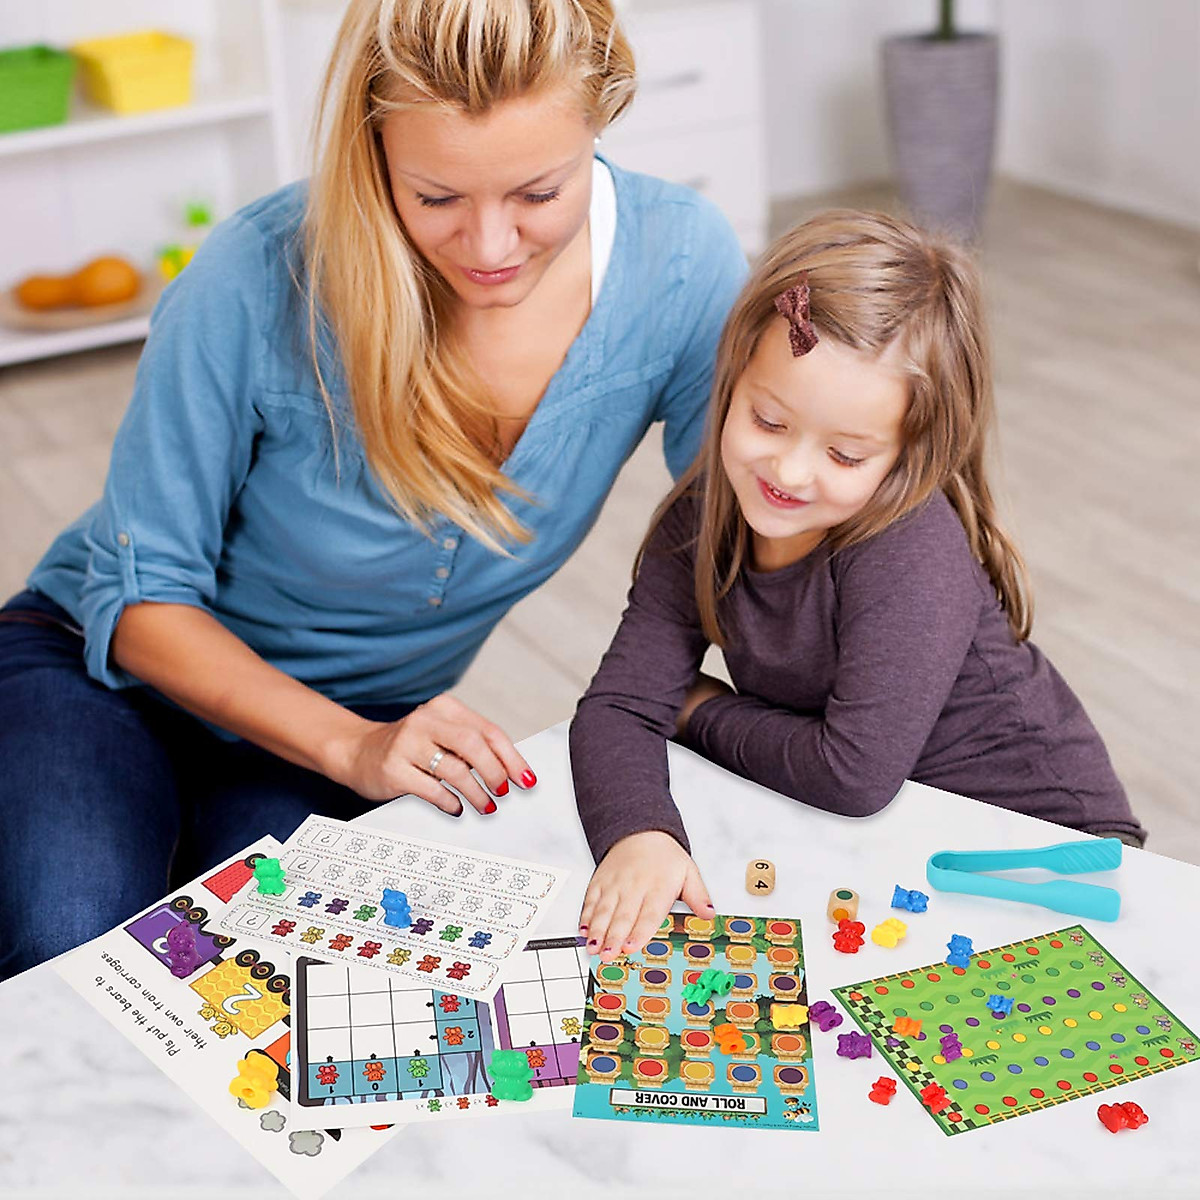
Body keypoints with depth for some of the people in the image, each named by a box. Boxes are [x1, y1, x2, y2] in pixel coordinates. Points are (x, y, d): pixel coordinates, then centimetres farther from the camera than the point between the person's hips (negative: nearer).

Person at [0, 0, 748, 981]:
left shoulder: (682, 265, -20)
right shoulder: (258, 283, -28)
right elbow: (140, 598, -16)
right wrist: (352, 747, -28)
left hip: (370, 720, 3)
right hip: (114, 669, -2)